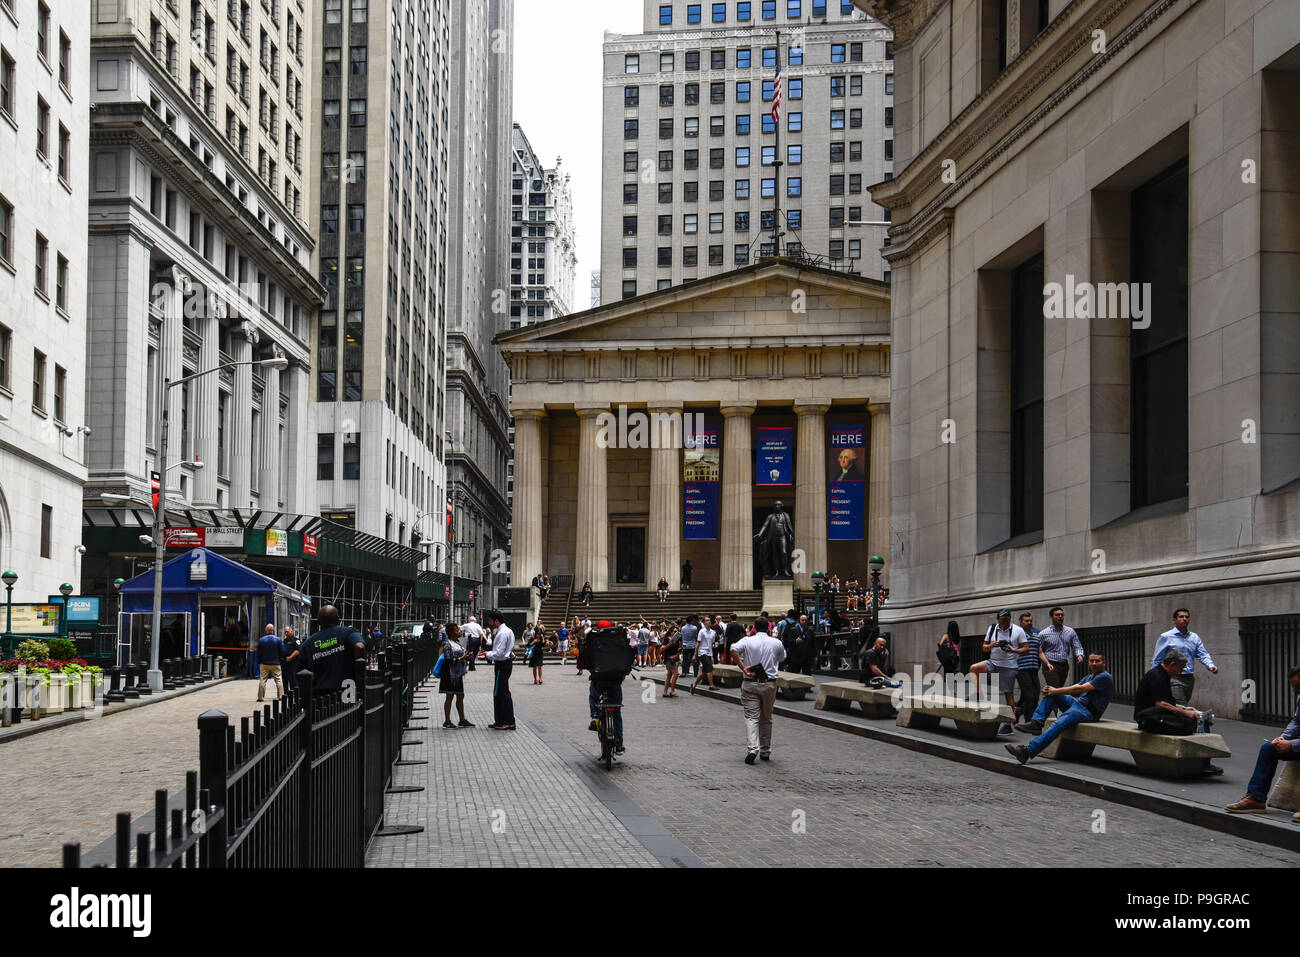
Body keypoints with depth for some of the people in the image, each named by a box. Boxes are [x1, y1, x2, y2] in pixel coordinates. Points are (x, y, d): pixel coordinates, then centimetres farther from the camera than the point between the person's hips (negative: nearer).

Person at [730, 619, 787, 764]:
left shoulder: (747, 641, -3)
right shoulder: (776, 643, 1)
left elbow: (733, 650, -20)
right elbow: (782, 658, 17)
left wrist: (743, 667, -15)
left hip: (750, 683, -2)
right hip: (770, 684, 2)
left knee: (751, 717, -2)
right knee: (766, 718, 15)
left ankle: (753, 748, -21)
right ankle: (765, 751, 21)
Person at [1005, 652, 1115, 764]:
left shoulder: (1105, 677, -7)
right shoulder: (1089, 677, 24)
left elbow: (1080, 689, -13)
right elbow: (1072, 689, 14)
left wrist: (1055, 691, -10)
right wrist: (1053, 690, -5)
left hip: (1089, 712, -9)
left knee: (1057, 725, -29)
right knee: (1050, 693, -3)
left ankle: (1027, 751, -40)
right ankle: (1036, 723, -16)